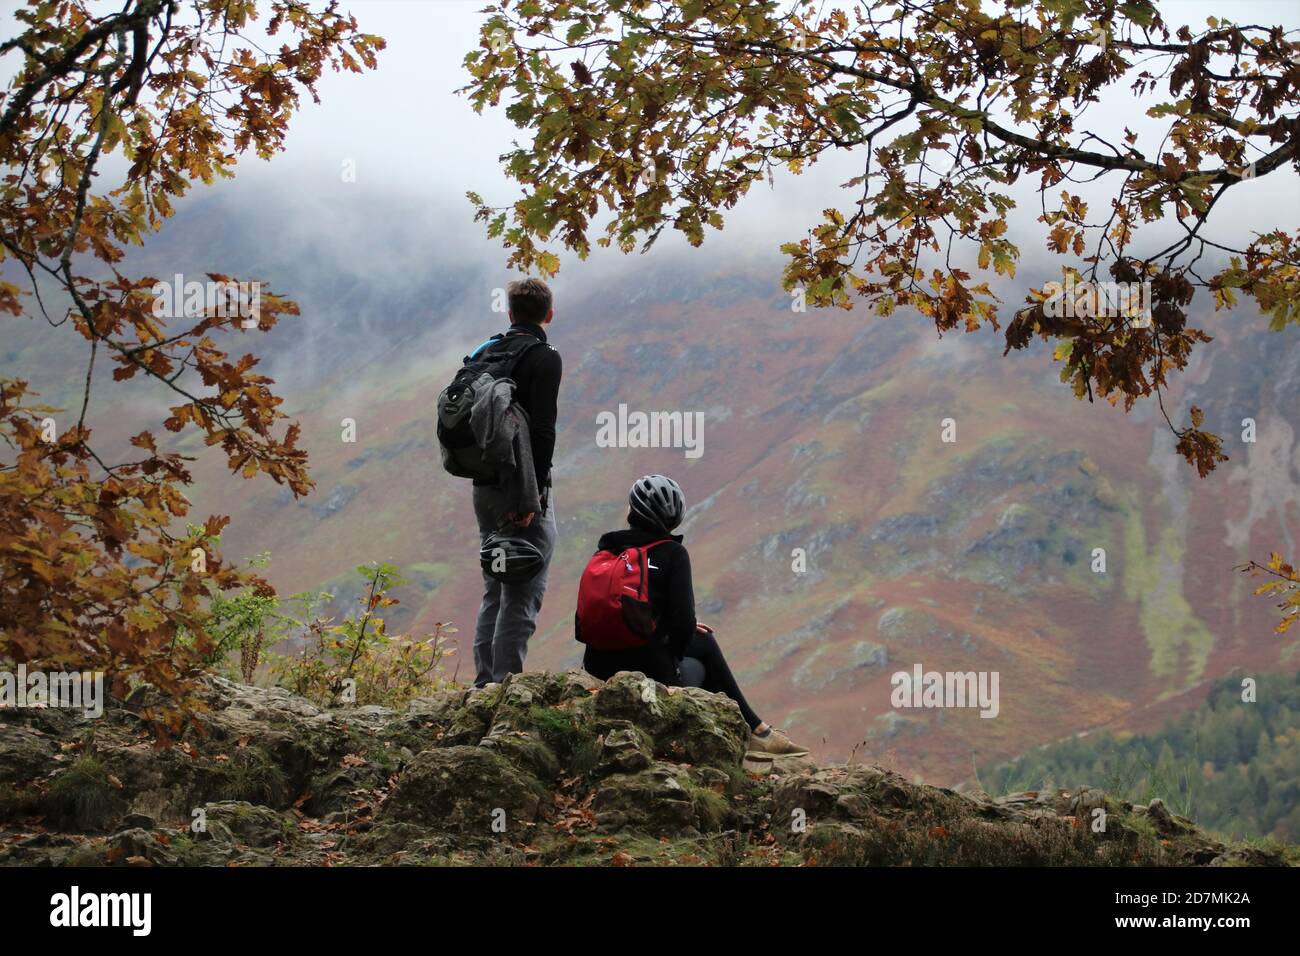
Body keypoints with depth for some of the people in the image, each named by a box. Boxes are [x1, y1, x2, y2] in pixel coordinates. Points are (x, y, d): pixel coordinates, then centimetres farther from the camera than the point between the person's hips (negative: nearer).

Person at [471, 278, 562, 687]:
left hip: (484, 488, 8)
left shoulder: (485, 353, 12)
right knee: (523, 595, -5)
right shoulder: (545, 358, -10)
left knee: (495, 591, 16)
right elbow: (541, 430, -20)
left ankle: (484, 684, 17)